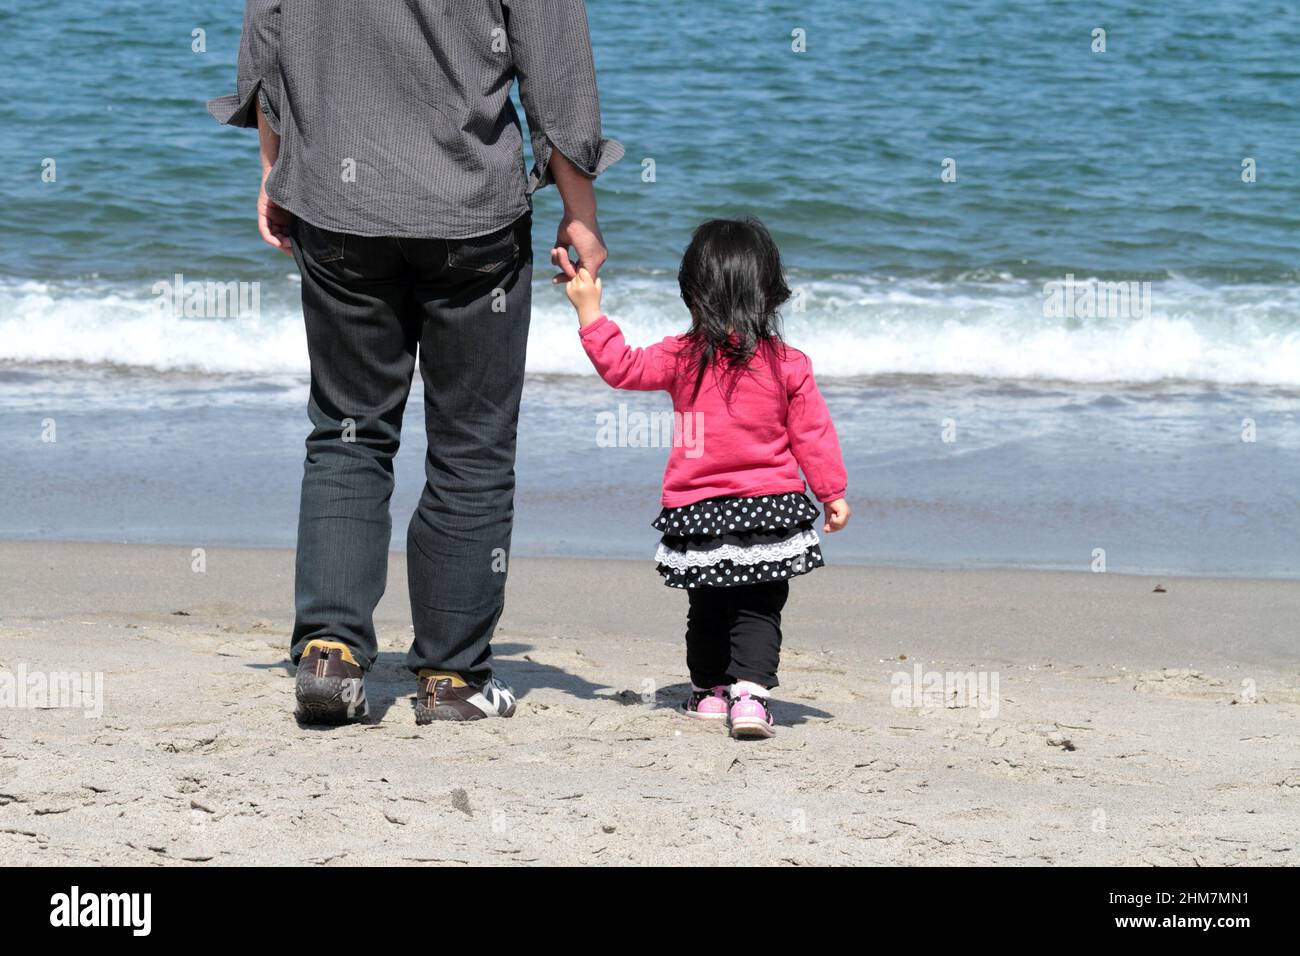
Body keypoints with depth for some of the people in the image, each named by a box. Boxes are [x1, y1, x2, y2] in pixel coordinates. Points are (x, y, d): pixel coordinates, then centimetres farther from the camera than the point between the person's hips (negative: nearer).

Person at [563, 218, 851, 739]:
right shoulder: (788, 365, -5)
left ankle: (710, 690, 30)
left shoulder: (682, 357, -7)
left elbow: (622, 367, 2)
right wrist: (833, 493, 9)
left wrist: (589, 310, 9)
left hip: (699, 512, 1)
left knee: (708, 607, 19)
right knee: (759, 610, 2)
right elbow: (813, 435, -1)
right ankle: (750, 691, -17)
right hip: (771, 508, -1)